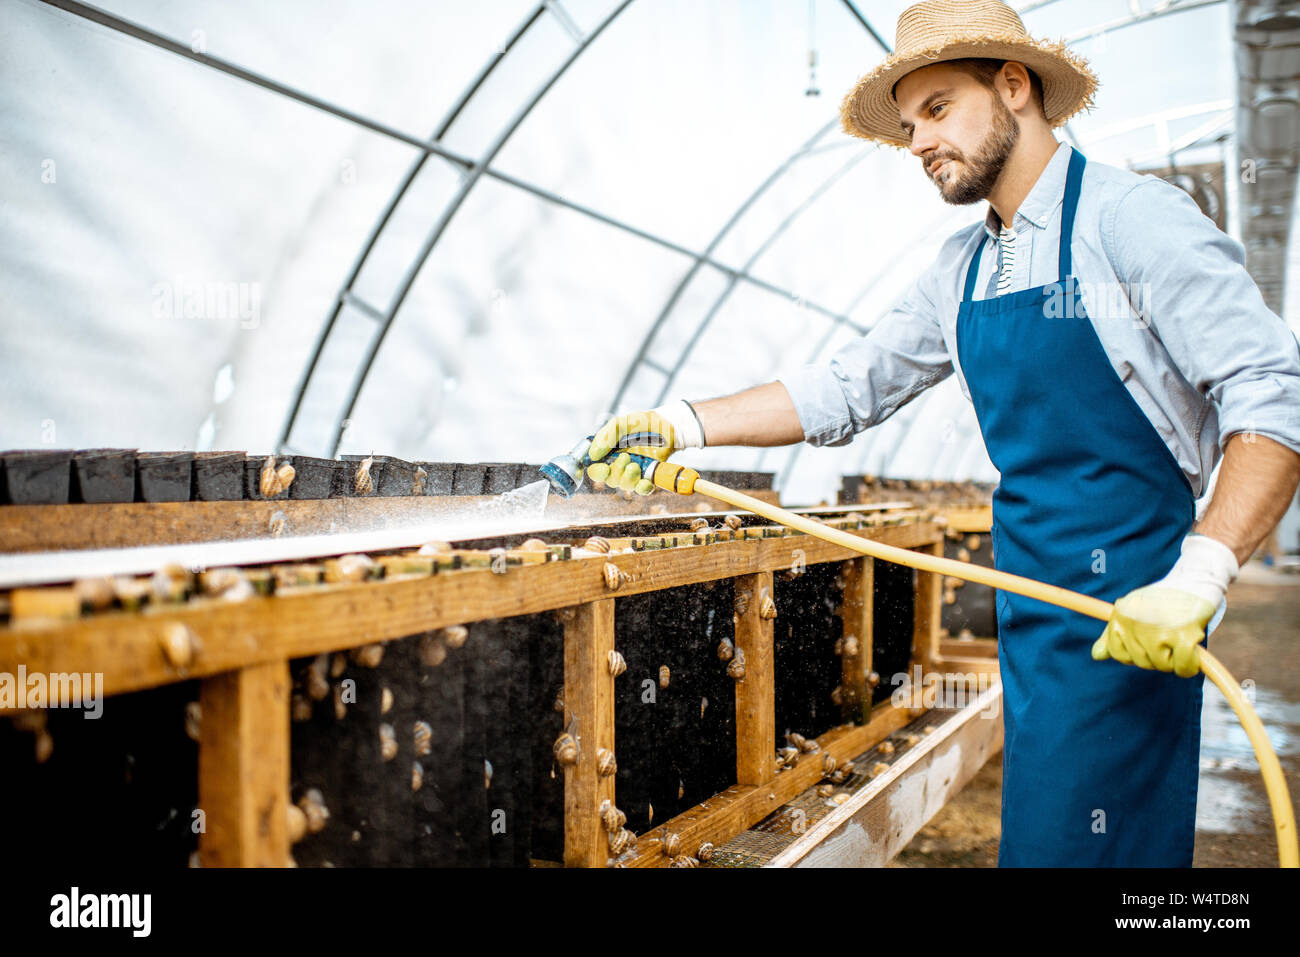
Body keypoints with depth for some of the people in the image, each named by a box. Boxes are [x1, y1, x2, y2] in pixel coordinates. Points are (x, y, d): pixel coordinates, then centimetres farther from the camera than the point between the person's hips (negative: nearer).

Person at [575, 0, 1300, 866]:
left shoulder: (1135, 219, -10)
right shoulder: (963, 269, 12)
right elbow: (847, 388, 14)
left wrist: (1198, 577, -27)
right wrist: (680, 425, 6)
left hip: (1126, 619, -7)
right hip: (1032, 614, 7)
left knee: (1061, 843, -8)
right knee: (1036, 827, 13)